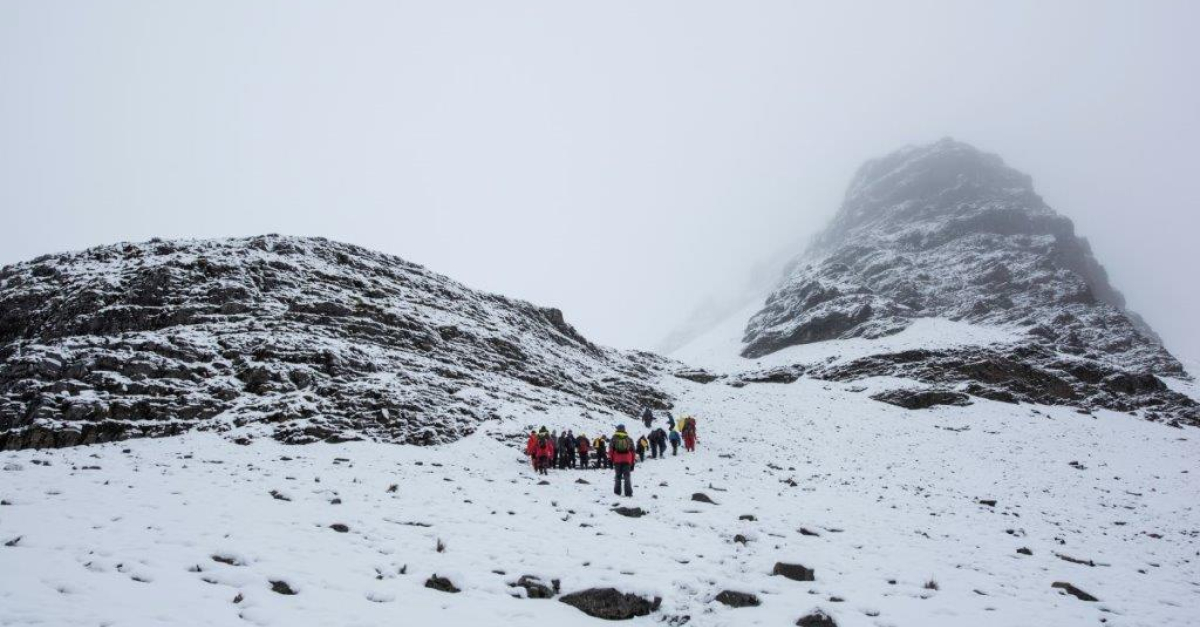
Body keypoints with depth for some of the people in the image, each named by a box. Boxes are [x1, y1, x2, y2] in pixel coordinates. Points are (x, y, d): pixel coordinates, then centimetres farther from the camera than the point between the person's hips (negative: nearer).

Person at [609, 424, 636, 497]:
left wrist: (610, 460, 6)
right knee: (627, 476, 0)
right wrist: (632, 463, 17)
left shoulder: (614, 438, 8)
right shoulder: (629, 439, 13)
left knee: (618, 476, 10)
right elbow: (632, 451, 13)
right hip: (627, 461, 0)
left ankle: (617, 491, 8)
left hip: (617, 460, 0)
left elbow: (611, 450, 3)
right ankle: (628, 492, -10)